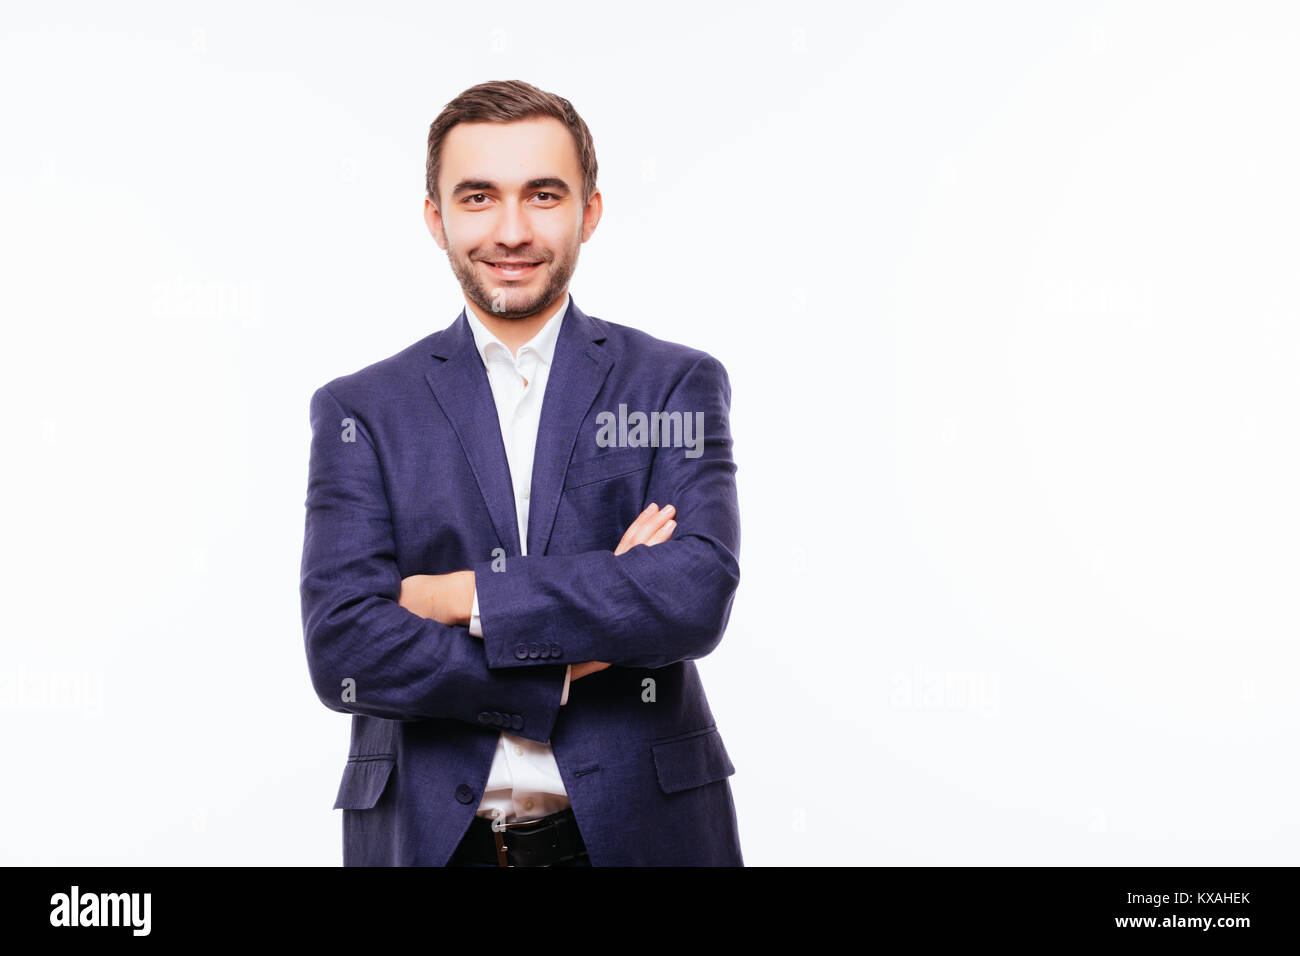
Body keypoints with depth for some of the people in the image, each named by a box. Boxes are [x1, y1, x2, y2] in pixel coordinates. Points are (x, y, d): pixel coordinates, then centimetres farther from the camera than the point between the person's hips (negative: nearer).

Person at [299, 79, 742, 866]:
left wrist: (465, 596, -14)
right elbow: (342, 651, -10)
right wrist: (577, 662, -15)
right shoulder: (361, 411, 1)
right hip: (431, 836, 0)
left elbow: (697, 597, -14)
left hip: (639, 830, 0)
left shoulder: (680, 386, 0)